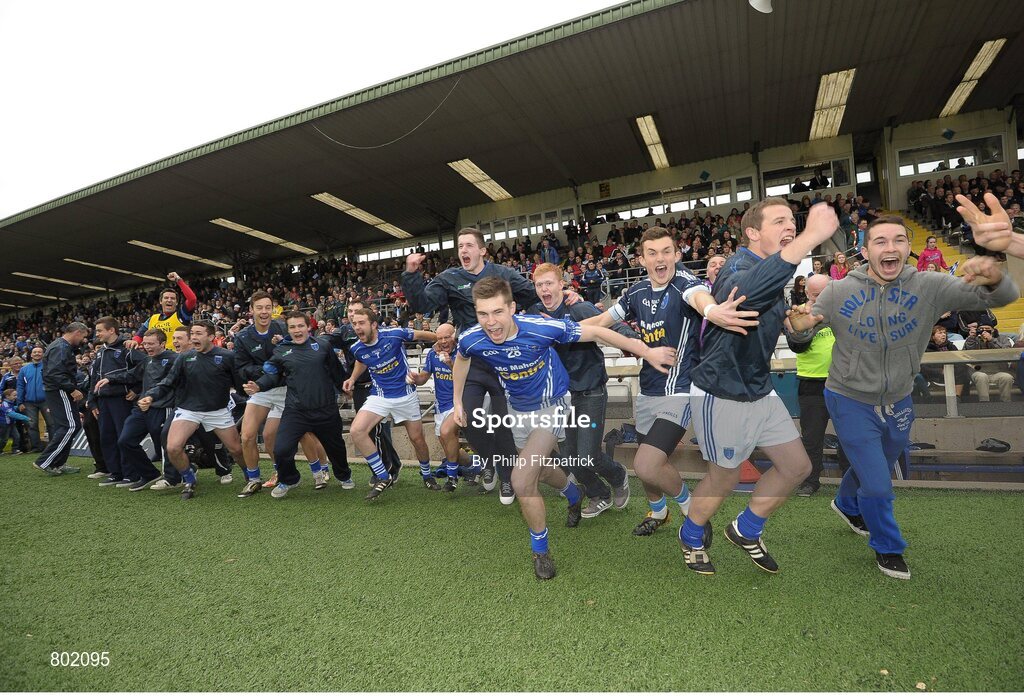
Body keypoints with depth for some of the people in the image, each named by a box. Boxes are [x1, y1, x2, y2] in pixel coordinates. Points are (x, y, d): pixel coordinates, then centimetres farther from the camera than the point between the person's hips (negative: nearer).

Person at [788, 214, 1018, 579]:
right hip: (850, 401, -3)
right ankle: (888, 547, 31)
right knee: (877, 486, 1)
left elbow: (1004, 296, -18)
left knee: (874, 466, 27)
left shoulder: (930, 287, -13)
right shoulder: (838, 292, -16)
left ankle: (847, 504, 59)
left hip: (898, 402, 4)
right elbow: (804, 336, -7)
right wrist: (799, 327, -31)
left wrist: (994, 278, -42)